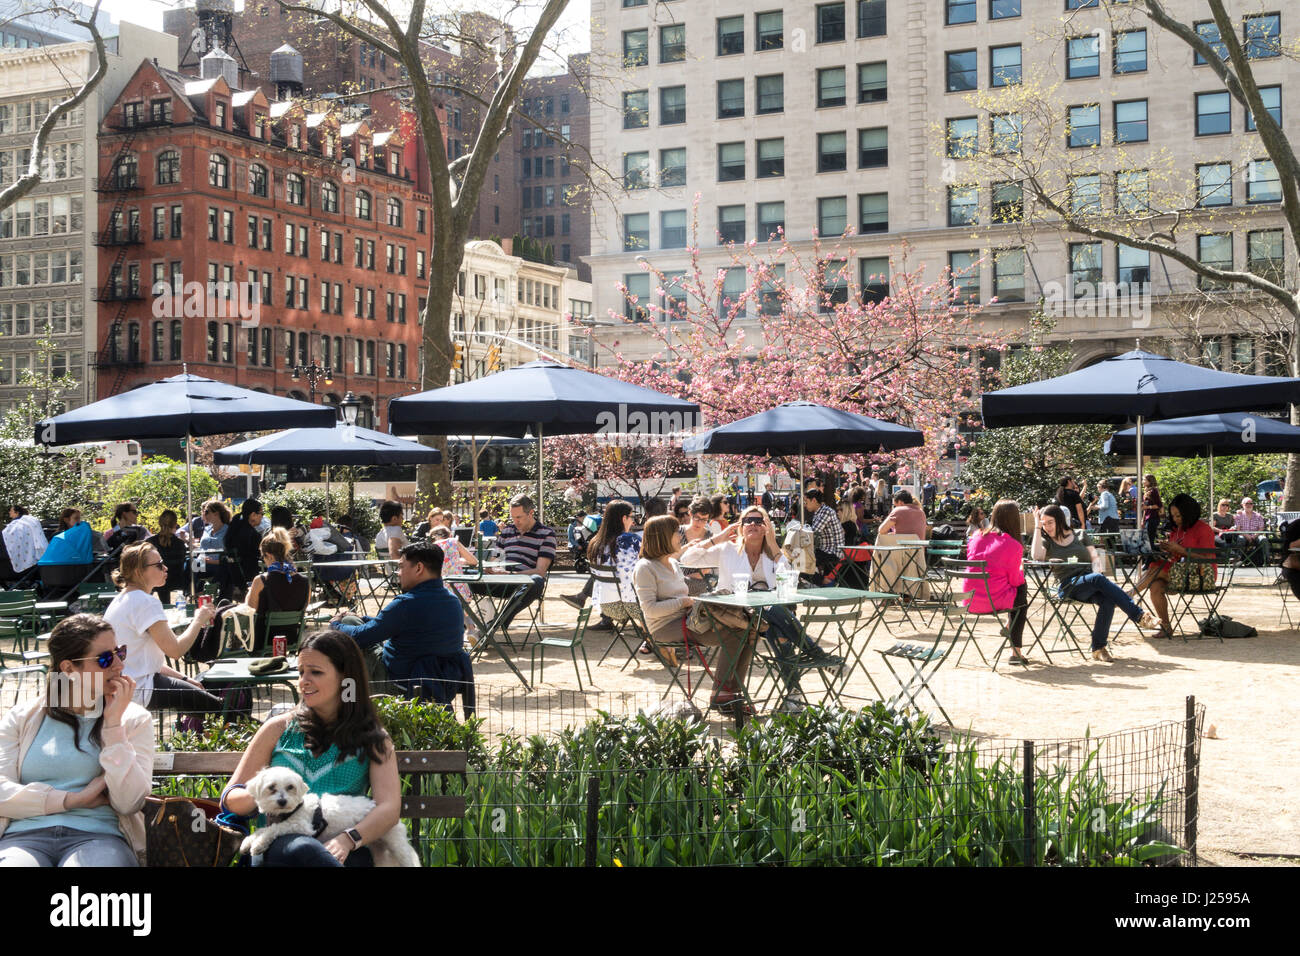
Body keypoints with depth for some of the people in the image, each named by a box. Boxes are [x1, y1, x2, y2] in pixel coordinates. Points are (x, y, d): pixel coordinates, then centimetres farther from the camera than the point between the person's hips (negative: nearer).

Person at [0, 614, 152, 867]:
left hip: (97, 836, 0)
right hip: (25, 835, 0)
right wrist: (74, 800, -5)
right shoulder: (23, 717, 14)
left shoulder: (134, 719, 11)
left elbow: (129, 803, -2)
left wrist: (113, 722, -5)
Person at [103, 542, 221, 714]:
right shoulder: (146, 602, -17)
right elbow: (175, 650, -22)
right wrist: (199, 620, -7)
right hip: (138, 690, -10)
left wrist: (183, 679, 13)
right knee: (215, 705, -3)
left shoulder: (122, 599, 15)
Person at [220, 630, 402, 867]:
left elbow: (389, 808, 2)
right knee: (301, 848, -39)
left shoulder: (374, 740, 17)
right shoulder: (279, 729, 20)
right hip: (276, 845, 1)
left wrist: (347, 840, -20)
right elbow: (230, 798, 20)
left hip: (347, 854, -1)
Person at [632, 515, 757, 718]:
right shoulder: (644, 568, -7)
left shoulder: (673, 563, 21)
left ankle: (733, 693, -9)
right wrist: (683, 602, -13)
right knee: (734, 635, -25)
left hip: (685, 621, 9)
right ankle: (719, 693, -16)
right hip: (666, 629, -9)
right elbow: (650, 609, -16)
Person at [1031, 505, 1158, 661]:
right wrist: (1037, 527, -5)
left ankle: (1098, 648, -27)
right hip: (1067, 587, -3)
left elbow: (1093, 557, 14)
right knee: (1098, 579, -33)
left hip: (1089, 582, 3)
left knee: (1108, 600, -32)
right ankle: (1139, 616, -35)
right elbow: (1036, 555, -9)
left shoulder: (1080, 535, 21)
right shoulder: (1046, 541, 14)